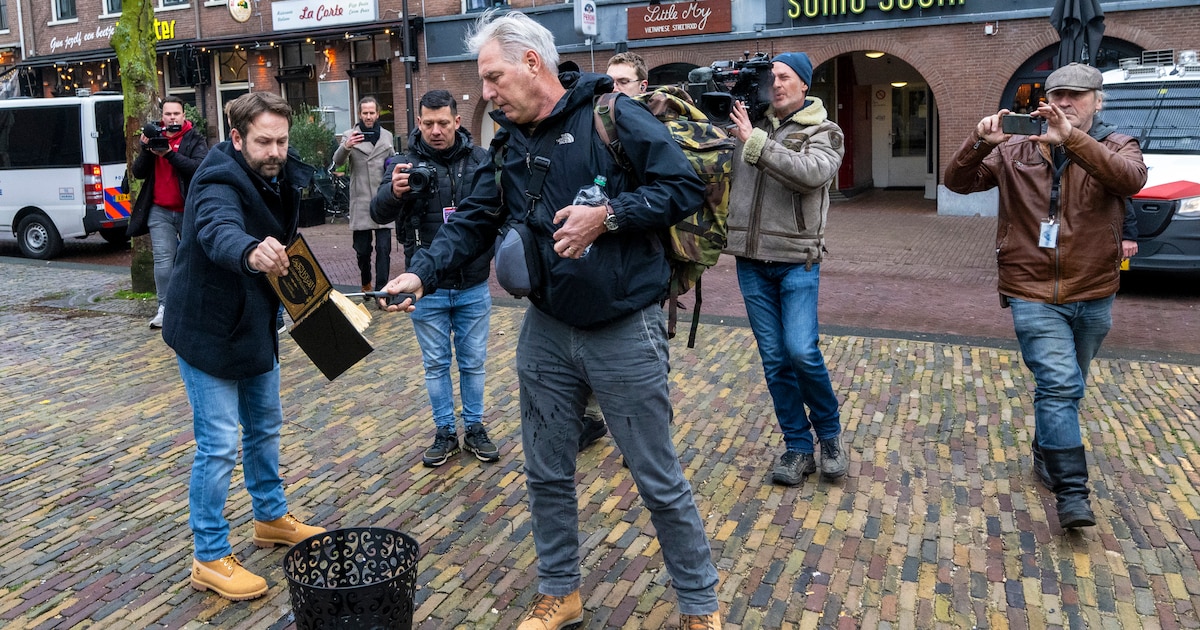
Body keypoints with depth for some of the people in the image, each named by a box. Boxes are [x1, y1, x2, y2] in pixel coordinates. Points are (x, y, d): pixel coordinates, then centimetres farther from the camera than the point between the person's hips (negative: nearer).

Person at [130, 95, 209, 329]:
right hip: (160, 212, 2)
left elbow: (199, 167, -16)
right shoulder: (154, 138, 11)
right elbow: (138, 172, 6)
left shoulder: (195, 140, 2)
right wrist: (145, 149, -9)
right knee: (163, 260, -5)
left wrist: (170, 153, -23)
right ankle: (164, 307, -2)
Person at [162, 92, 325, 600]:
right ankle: (210, 558, 11)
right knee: (219, 445, -3)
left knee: (265, 428, 20)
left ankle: (271, 518, 39)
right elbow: (218, 231, -49)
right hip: (208, 330, -8)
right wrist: (249, 251, -69)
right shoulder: (219, 182, -26)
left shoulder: (284, 176, -2)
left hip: (256, 325, 8)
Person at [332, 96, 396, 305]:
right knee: (362, 249, 7)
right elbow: (337, 161, -13)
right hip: (360, 202, -1)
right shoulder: (350, 135, 2)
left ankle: (381, 289, -2)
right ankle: (366, 284, 28)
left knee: (383, 248, -5)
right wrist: (346, 146, -34)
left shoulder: (387, 136, 12)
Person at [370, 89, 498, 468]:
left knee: (473, 362, 13)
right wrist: (393, 192, -39)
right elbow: (379, 214, -17)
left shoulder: (481, 160, -3)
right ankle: (444, 432, 27)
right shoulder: (404, 163, -6)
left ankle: (474, 429, 28)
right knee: (436, 364, 12)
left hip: (473, 286, 1)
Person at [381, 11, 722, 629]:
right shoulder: (508, 145, 8)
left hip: (625, 333, -6)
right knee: (547, 475, 16)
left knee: (660, 481, 6)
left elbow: (684, 187, -13)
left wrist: (608, 215, -23)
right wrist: (421, 272, -10)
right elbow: (470, 223, 5)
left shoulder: (612, 116, -11)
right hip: (547, 332, 6)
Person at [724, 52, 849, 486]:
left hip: (796, 260, -3)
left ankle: (829, 433, 14)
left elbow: (810, 172, -20)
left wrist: (755, 141, -20)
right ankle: (798, 448, 19)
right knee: (774, 359, 7)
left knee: (802, 351, -13)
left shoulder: (823, 132, 1)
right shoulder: (747, 125, 11)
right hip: (751, 262, 4)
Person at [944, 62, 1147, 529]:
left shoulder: (1115, 147, 1)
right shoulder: (1017, 152, 4)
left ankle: (1046, 454, 41)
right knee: (1059, 385, -13)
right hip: (1034, 293, -2)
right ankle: (1071, 493, -10)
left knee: (1069, 388, 18)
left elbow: (1131, 178, -23)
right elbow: (958, 182, -2)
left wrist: (1072, 138, -38)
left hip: (1092, 296, 2)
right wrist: (979, 142, -22)